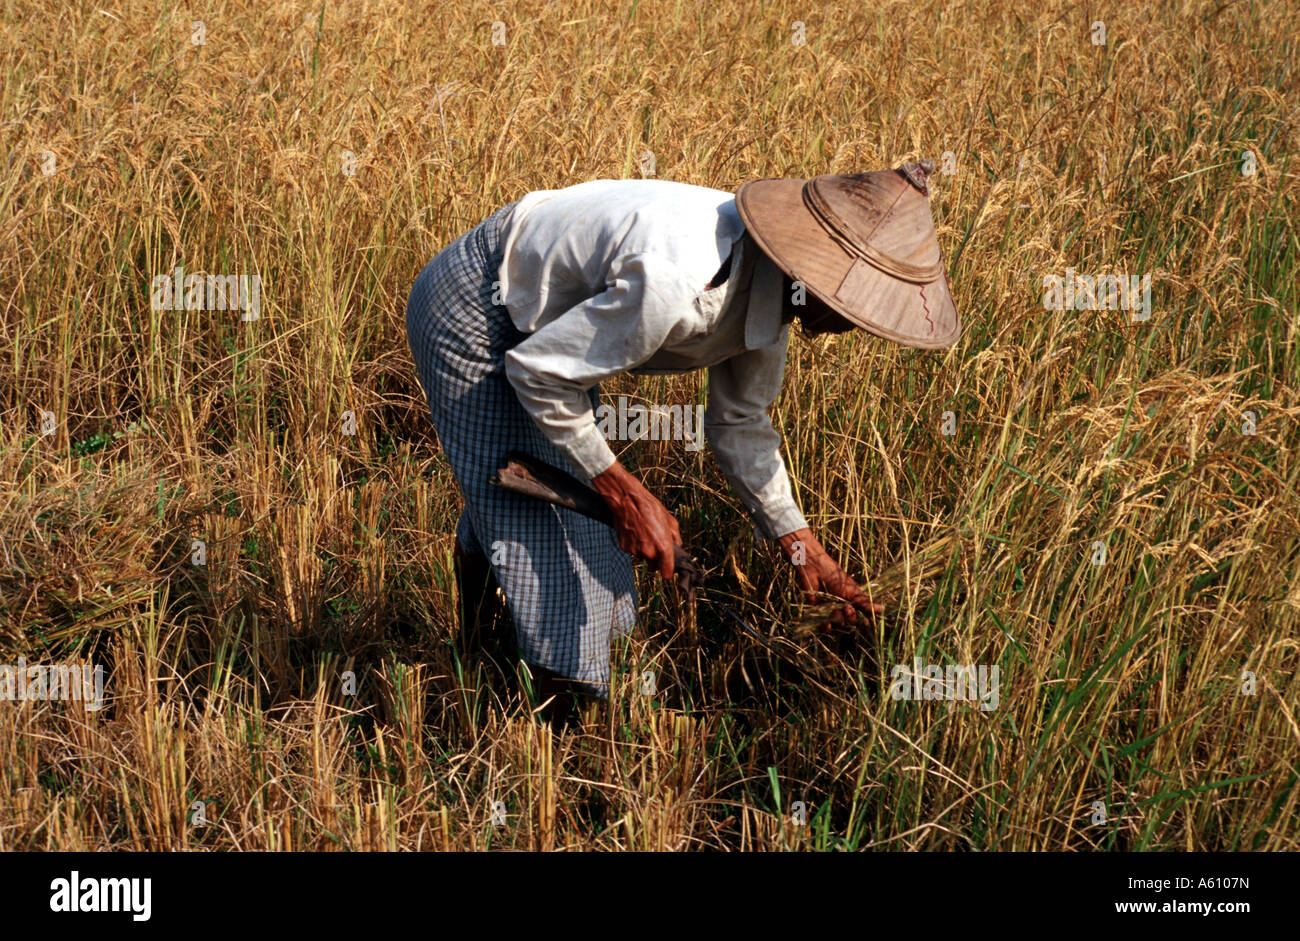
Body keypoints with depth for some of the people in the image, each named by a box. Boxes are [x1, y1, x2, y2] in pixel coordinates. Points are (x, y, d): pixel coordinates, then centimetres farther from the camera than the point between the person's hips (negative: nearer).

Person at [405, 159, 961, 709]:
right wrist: (626, 495, -21)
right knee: (530, 523, -8)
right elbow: (536, 372, -27)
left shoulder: (770, 289, -10)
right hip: (475, 308, -8)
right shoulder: (679, 285, -39)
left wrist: (802, 548, 4)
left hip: (546, 318, 9)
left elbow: (739, 423, 6)